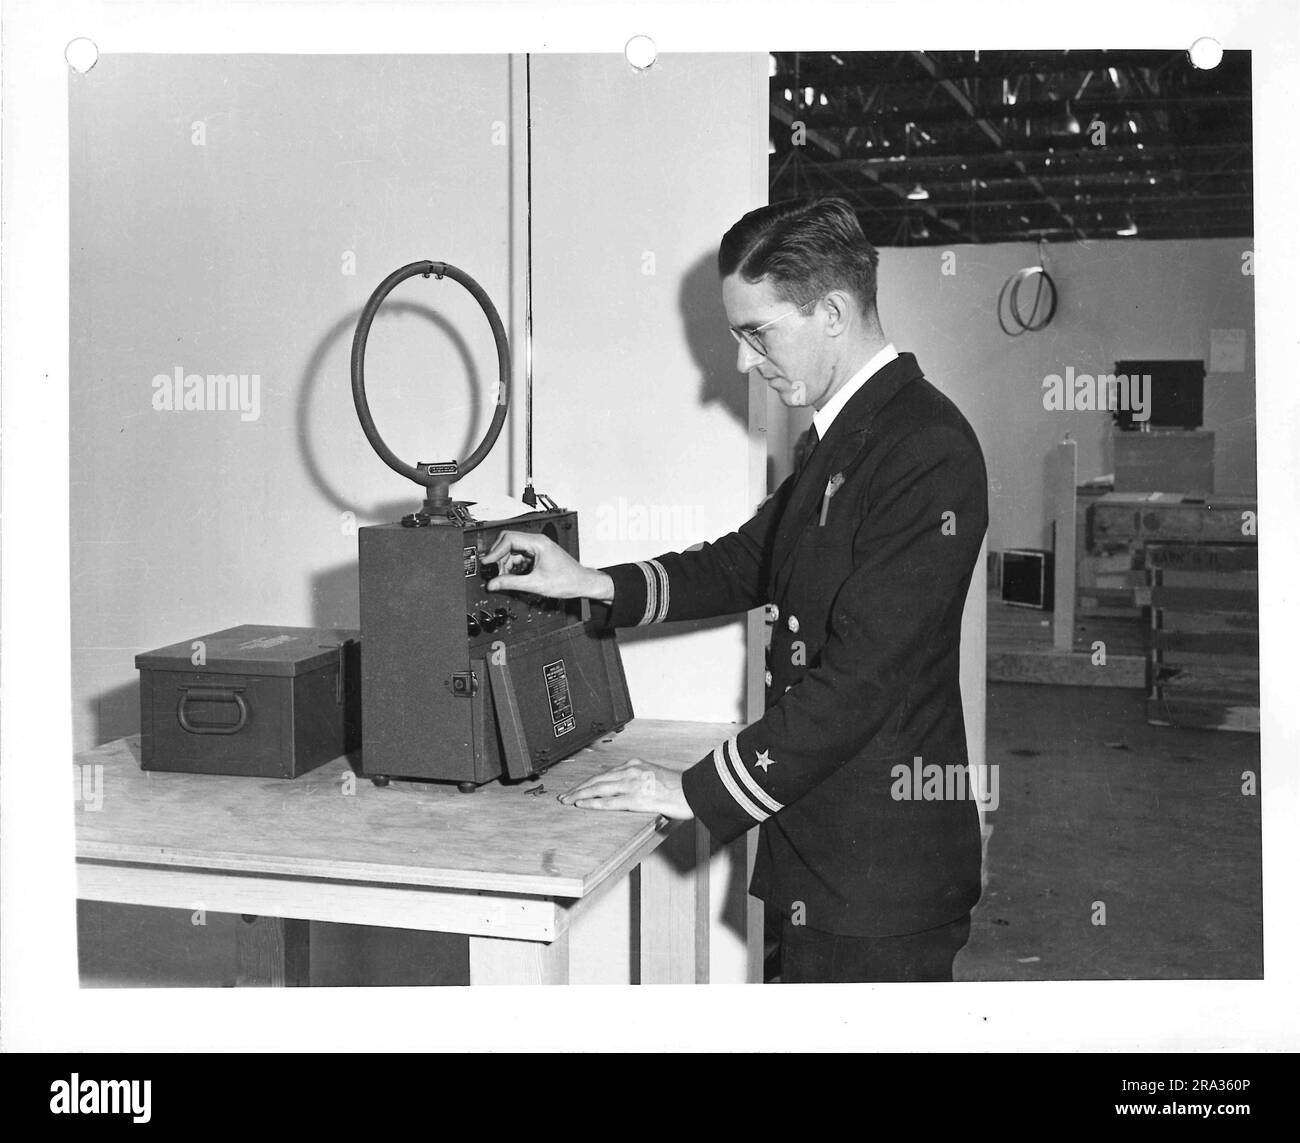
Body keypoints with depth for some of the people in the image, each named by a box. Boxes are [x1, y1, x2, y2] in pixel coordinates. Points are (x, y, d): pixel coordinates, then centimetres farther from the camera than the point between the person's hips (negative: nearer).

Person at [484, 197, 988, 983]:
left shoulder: (927, 451, -20)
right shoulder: (848, 434, 10)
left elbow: (863, 676, -24)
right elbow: (748, 562, 19)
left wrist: (697, 792, -18)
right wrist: (594, 586, 7)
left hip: (880, 869, -9)